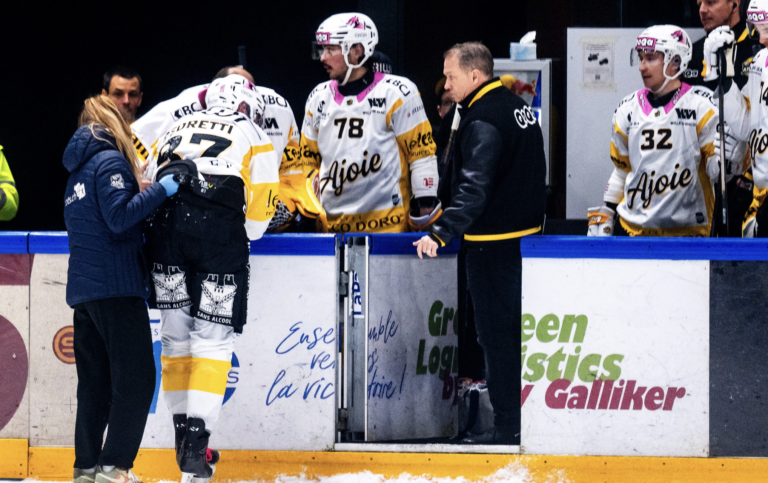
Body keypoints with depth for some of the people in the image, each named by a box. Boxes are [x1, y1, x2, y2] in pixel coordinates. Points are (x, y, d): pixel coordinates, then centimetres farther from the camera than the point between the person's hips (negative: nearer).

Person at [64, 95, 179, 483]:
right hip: (116, 286, -9)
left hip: (83, 289, 9)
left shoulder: (79, 171, 19)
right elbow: (120, 215, -19)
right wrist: (161, 190, -20)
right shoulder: (110, 161, -7)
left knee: (95, 382, 11)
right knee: (136, 379, -8)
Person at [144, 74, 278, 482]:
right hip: (219, 235, -4)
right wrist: (246, 235, 27)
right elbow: (260, 207, 11)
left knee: (176, 336, 14)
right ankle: (196, 442, -11)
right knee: (213, 340, -2)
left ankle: (183, 430, 14)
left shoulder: (173, 132, 29)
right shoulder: (251, 135, 17)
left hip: (164, 229, 4)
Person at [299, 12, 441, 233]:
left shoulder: (397, 94, -5)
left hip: (386, 223, -5)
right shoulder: (319, 98, 13)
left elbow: (422, 150, -5)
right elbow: (308, 159, 21)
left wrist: (426, 205, -9)